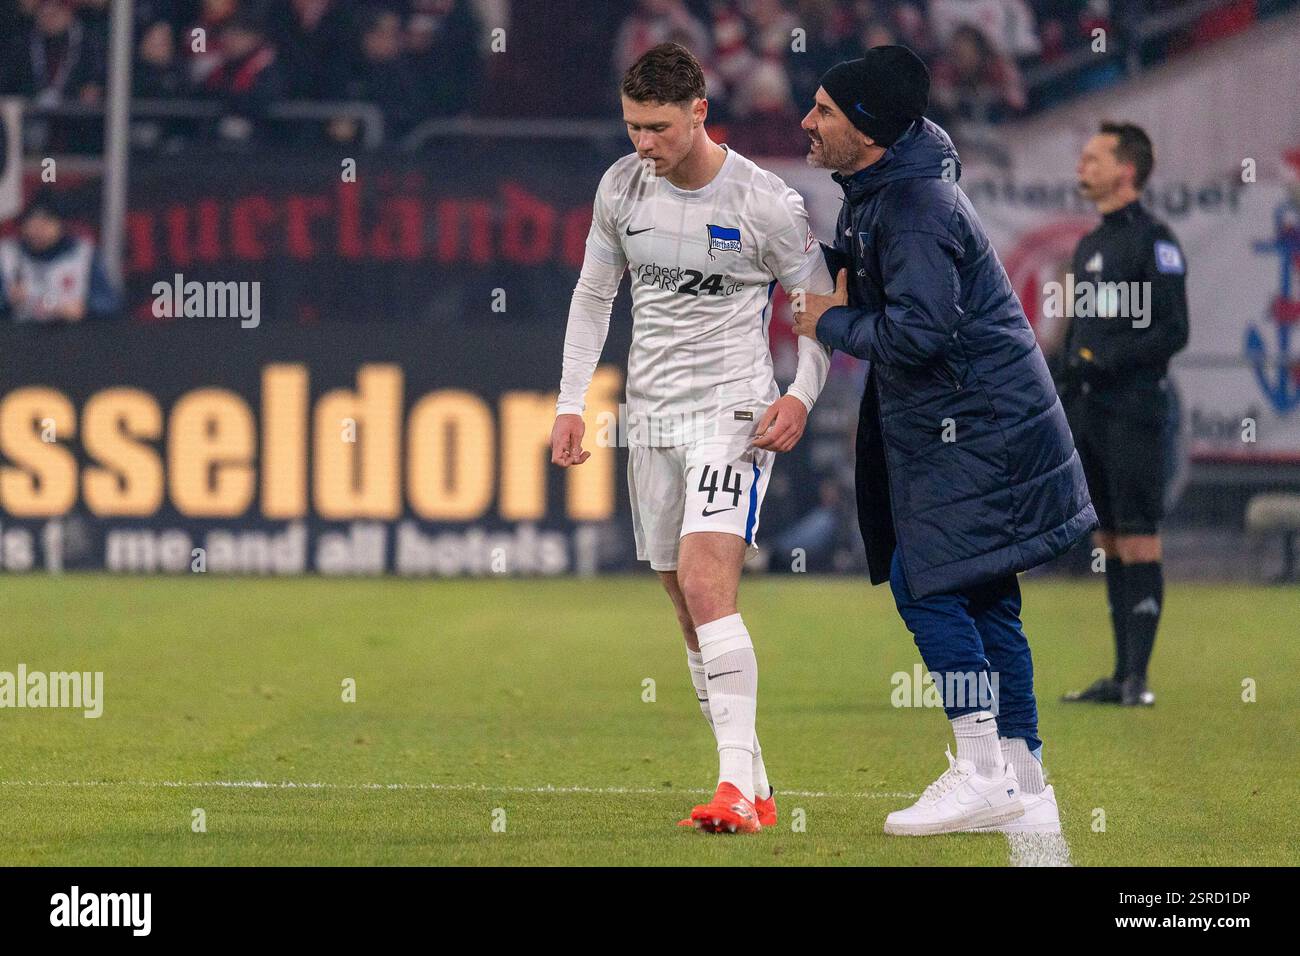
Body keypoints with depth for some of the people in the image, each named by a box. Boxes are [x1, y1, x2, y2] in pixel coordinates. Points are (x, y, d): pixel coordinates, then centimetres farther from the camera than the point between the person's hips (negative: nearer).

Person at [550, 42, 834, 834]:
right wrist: (572, 404, 6)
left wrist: (801, 396, -16)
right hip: (651, 414, 6)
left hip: (733, 411, -5)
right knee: (693, 614, 6)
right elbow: (593, 297, 14)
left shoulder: (765, 203, -11)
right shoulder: (622, 187, 2)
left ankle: (736, 783, -26)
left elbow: (823, 307, -1)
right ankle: (756, 792, 13)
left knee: (706, 582, -22)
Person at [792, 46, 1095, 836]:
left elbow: (917, 332, -27)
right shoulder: (880, 193, 12)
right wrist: (852, 289, 10)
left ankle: (983, 774, -9)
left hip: (972, 431, -10)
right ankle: (1024, 787, 13)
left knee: (927, 586, -10)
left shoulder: (915, 209, -20)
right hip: (968, 431, 10)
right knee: (984, 599, 11)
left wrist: (832, 324, -12)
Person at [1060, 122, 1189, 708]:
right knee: (1107, 541, 8)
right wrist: (1060, 408, 17)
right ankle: (1122, 676, 10)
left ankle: (1138, 677, -11)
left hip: (1134, 412, -8)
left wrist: (1109, 362, -19)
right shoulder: (1089, 246, 19)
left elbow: (1174, 331, -12)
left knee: (1138, 540, -9)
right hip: (1089, 413, 8)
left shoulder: (1154, 241, -7)